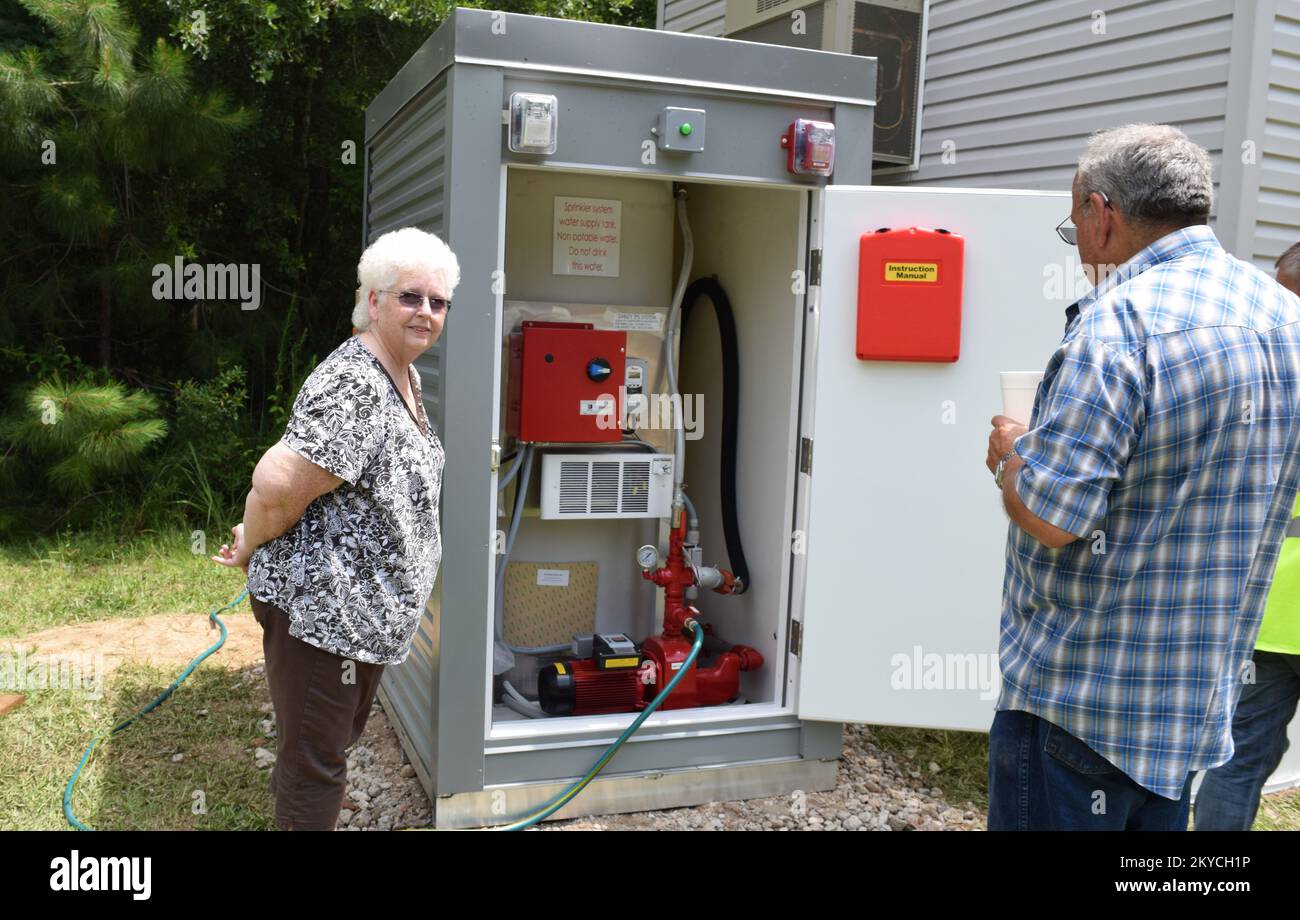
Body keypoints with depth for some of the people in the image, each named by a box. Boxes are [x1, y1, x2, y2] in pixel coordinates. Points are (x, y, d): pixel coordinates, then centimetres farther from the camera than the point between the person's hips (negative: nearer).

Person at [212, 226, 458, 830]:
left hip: (368, 614, 10)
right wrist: (250, 548, -10)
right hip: (317, 605, -10)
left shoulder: (405, 377, 8)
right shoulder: (353, 384, -24)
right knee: (316, 764, 3)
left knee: (341, 736, 25)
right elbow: (279, 486, -30)